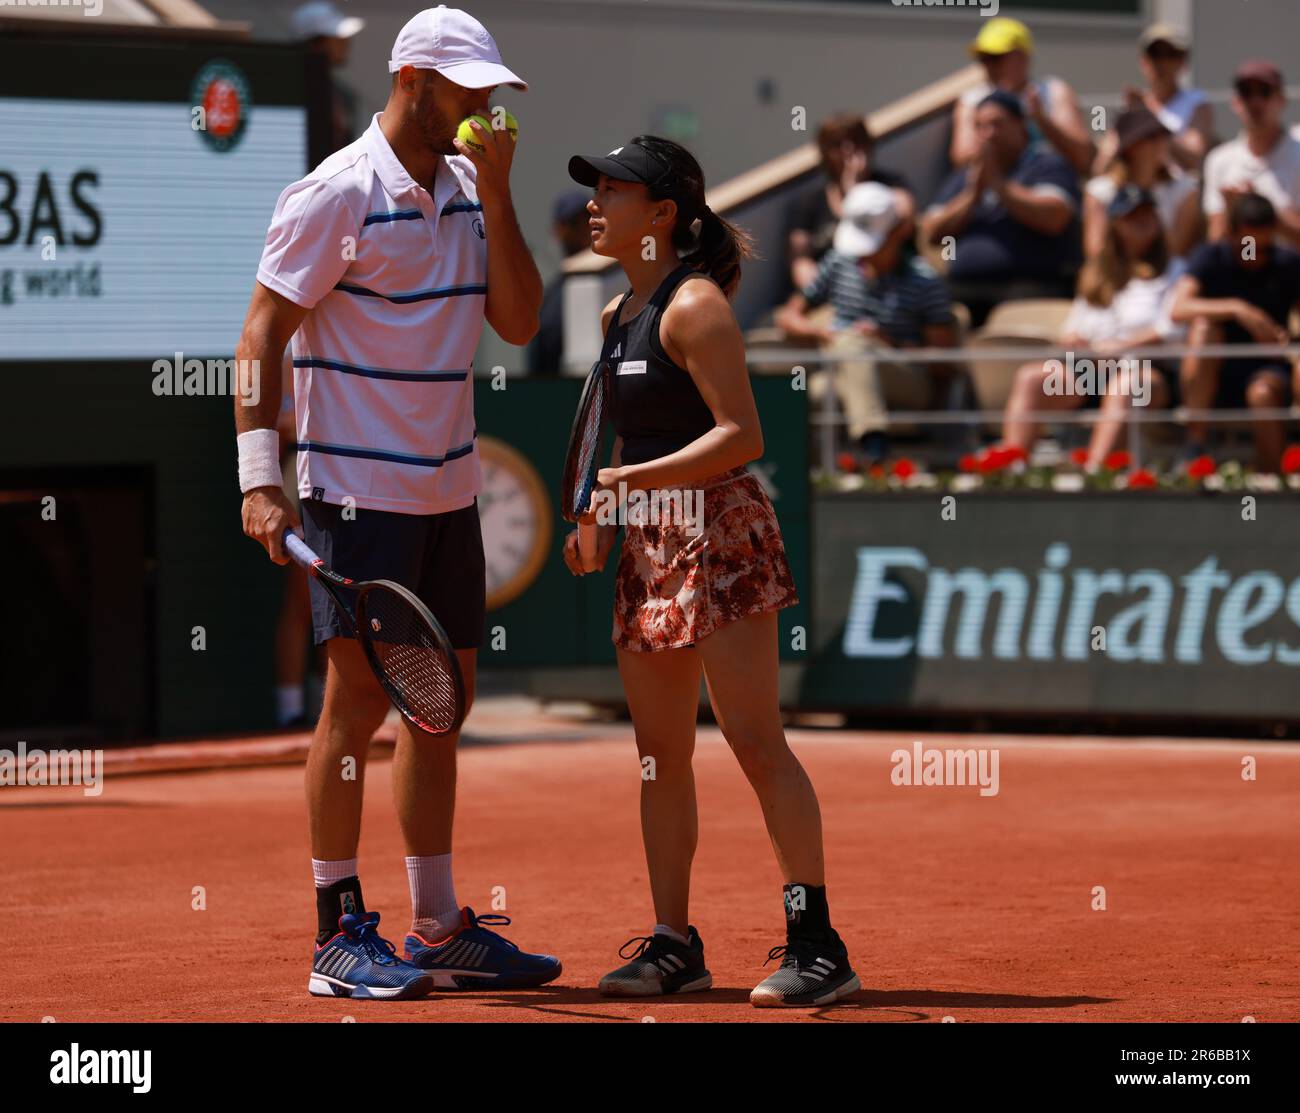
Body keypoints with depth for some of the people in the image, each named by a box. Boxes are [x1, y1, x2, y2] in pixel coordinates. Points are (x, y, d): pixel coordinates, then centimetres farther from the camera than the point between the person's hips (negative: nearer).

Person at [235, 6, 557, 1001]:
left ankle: (438, 929, 17)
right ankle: (339, 937, -1)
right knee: (359, 698, -6)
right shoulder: (336, 195, -10)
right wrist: (260, 477, -17)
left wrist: (496, 192, -5)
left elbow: (518, 320, 3)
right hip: (359, 490, -7)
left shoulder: (468, 189, 10)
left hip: (448, 490, 7)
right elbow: (262, 333, -10)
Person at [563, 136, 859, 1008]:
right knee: (661, 755, 9)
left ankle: (818, 945, -10)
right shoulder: (617, 314, 16)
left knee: (756, 741, -11)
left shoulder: (694, 305, -11)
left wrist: (641, 479, -23)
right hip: (650, 545, 9)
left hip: (718, 532, -9)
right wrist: (598, 522, 12)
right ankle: (674, 945, 14)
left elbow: (742, 436, -17)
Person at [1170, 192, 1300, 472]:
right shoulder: (1212, 258, -5)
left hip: (1267, 368, 0)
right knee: (1204, 326, -29)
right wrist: (1236, 309, -33)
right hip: (1213, 377, 0)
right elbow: (1179, 309, -22)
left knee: (1263, 393, -34)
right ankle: (1195, 447, -27)